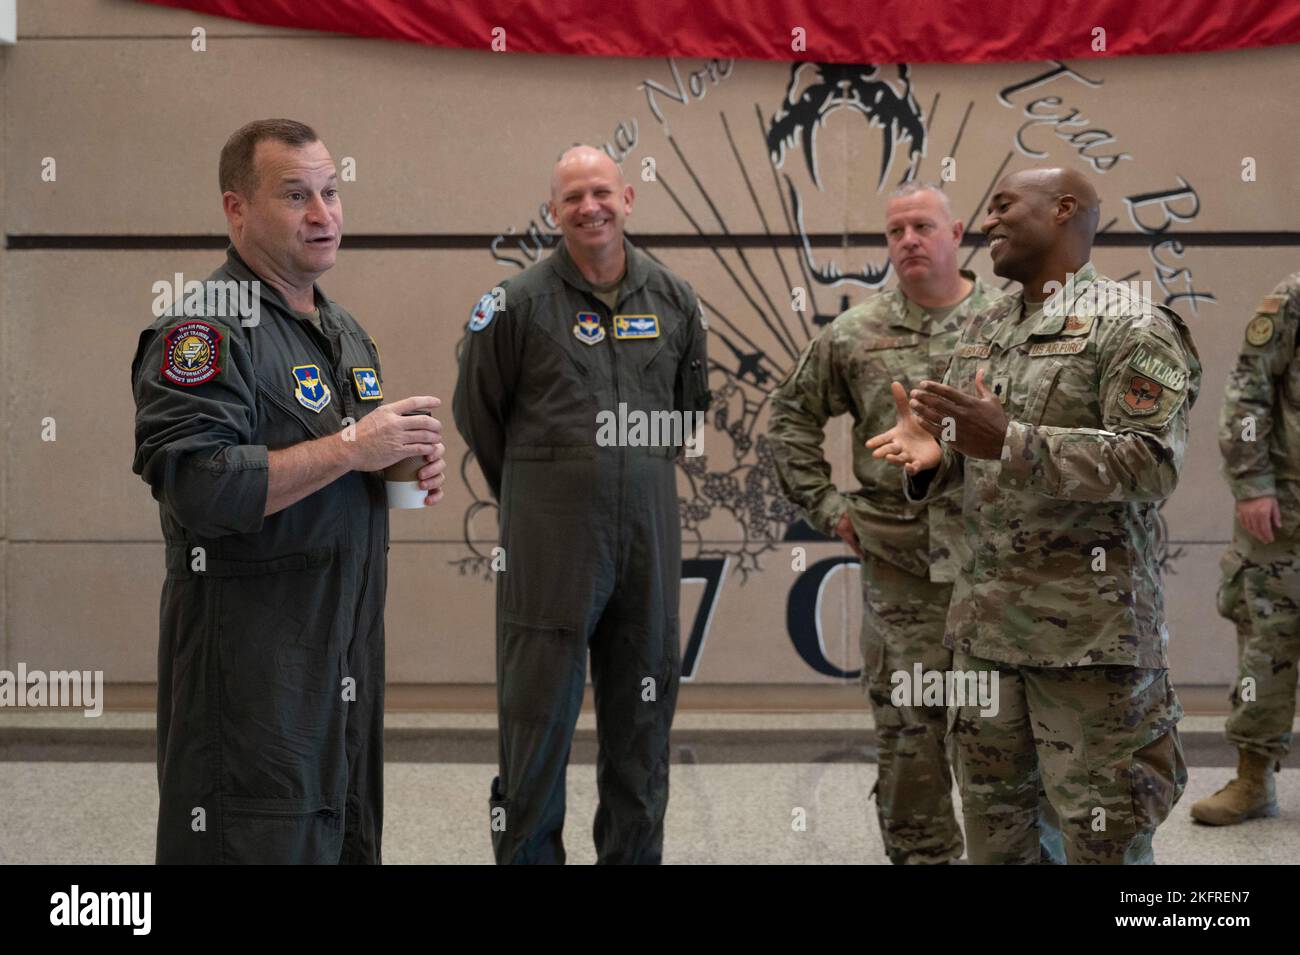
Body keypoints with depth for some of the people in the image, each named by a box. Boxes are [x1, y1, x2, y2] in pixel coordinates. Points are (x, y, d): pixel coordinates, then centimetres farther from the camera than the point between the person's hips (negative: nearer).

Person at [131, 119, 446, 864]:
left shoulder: (347, 331, 16)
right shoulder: (204, 332, -12)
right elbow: (195, 486, -25)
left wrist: (410, 466, 5)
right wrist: (350, 449, -22)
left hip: (350, 654, 9)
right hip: (253, 665, -8)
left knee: (349, 836, 14)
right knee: (262, 841, -5)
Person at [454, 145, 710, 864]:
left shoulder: (673, 300, 7)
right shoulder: (519, 303, -3)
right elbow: (476, 411, 7)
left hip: (649, 536, 4)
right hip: (550, 545, -3)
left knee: (641, 723, 10)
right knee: (538, 720, 0)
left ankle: (633, 853, 22)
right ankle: (525, 851, 11)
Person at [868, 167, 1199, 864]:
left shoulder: (1131, 327, -9)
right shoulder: (983, 332, 14)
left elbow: (1154, 462, -20)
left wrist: (1010, 442, -26)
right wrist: (931, 453, -8)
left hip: (1090, 625, -7)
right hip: (985, 617, 7)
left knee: (1102, 833, 1)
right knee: (990, 808, 17)